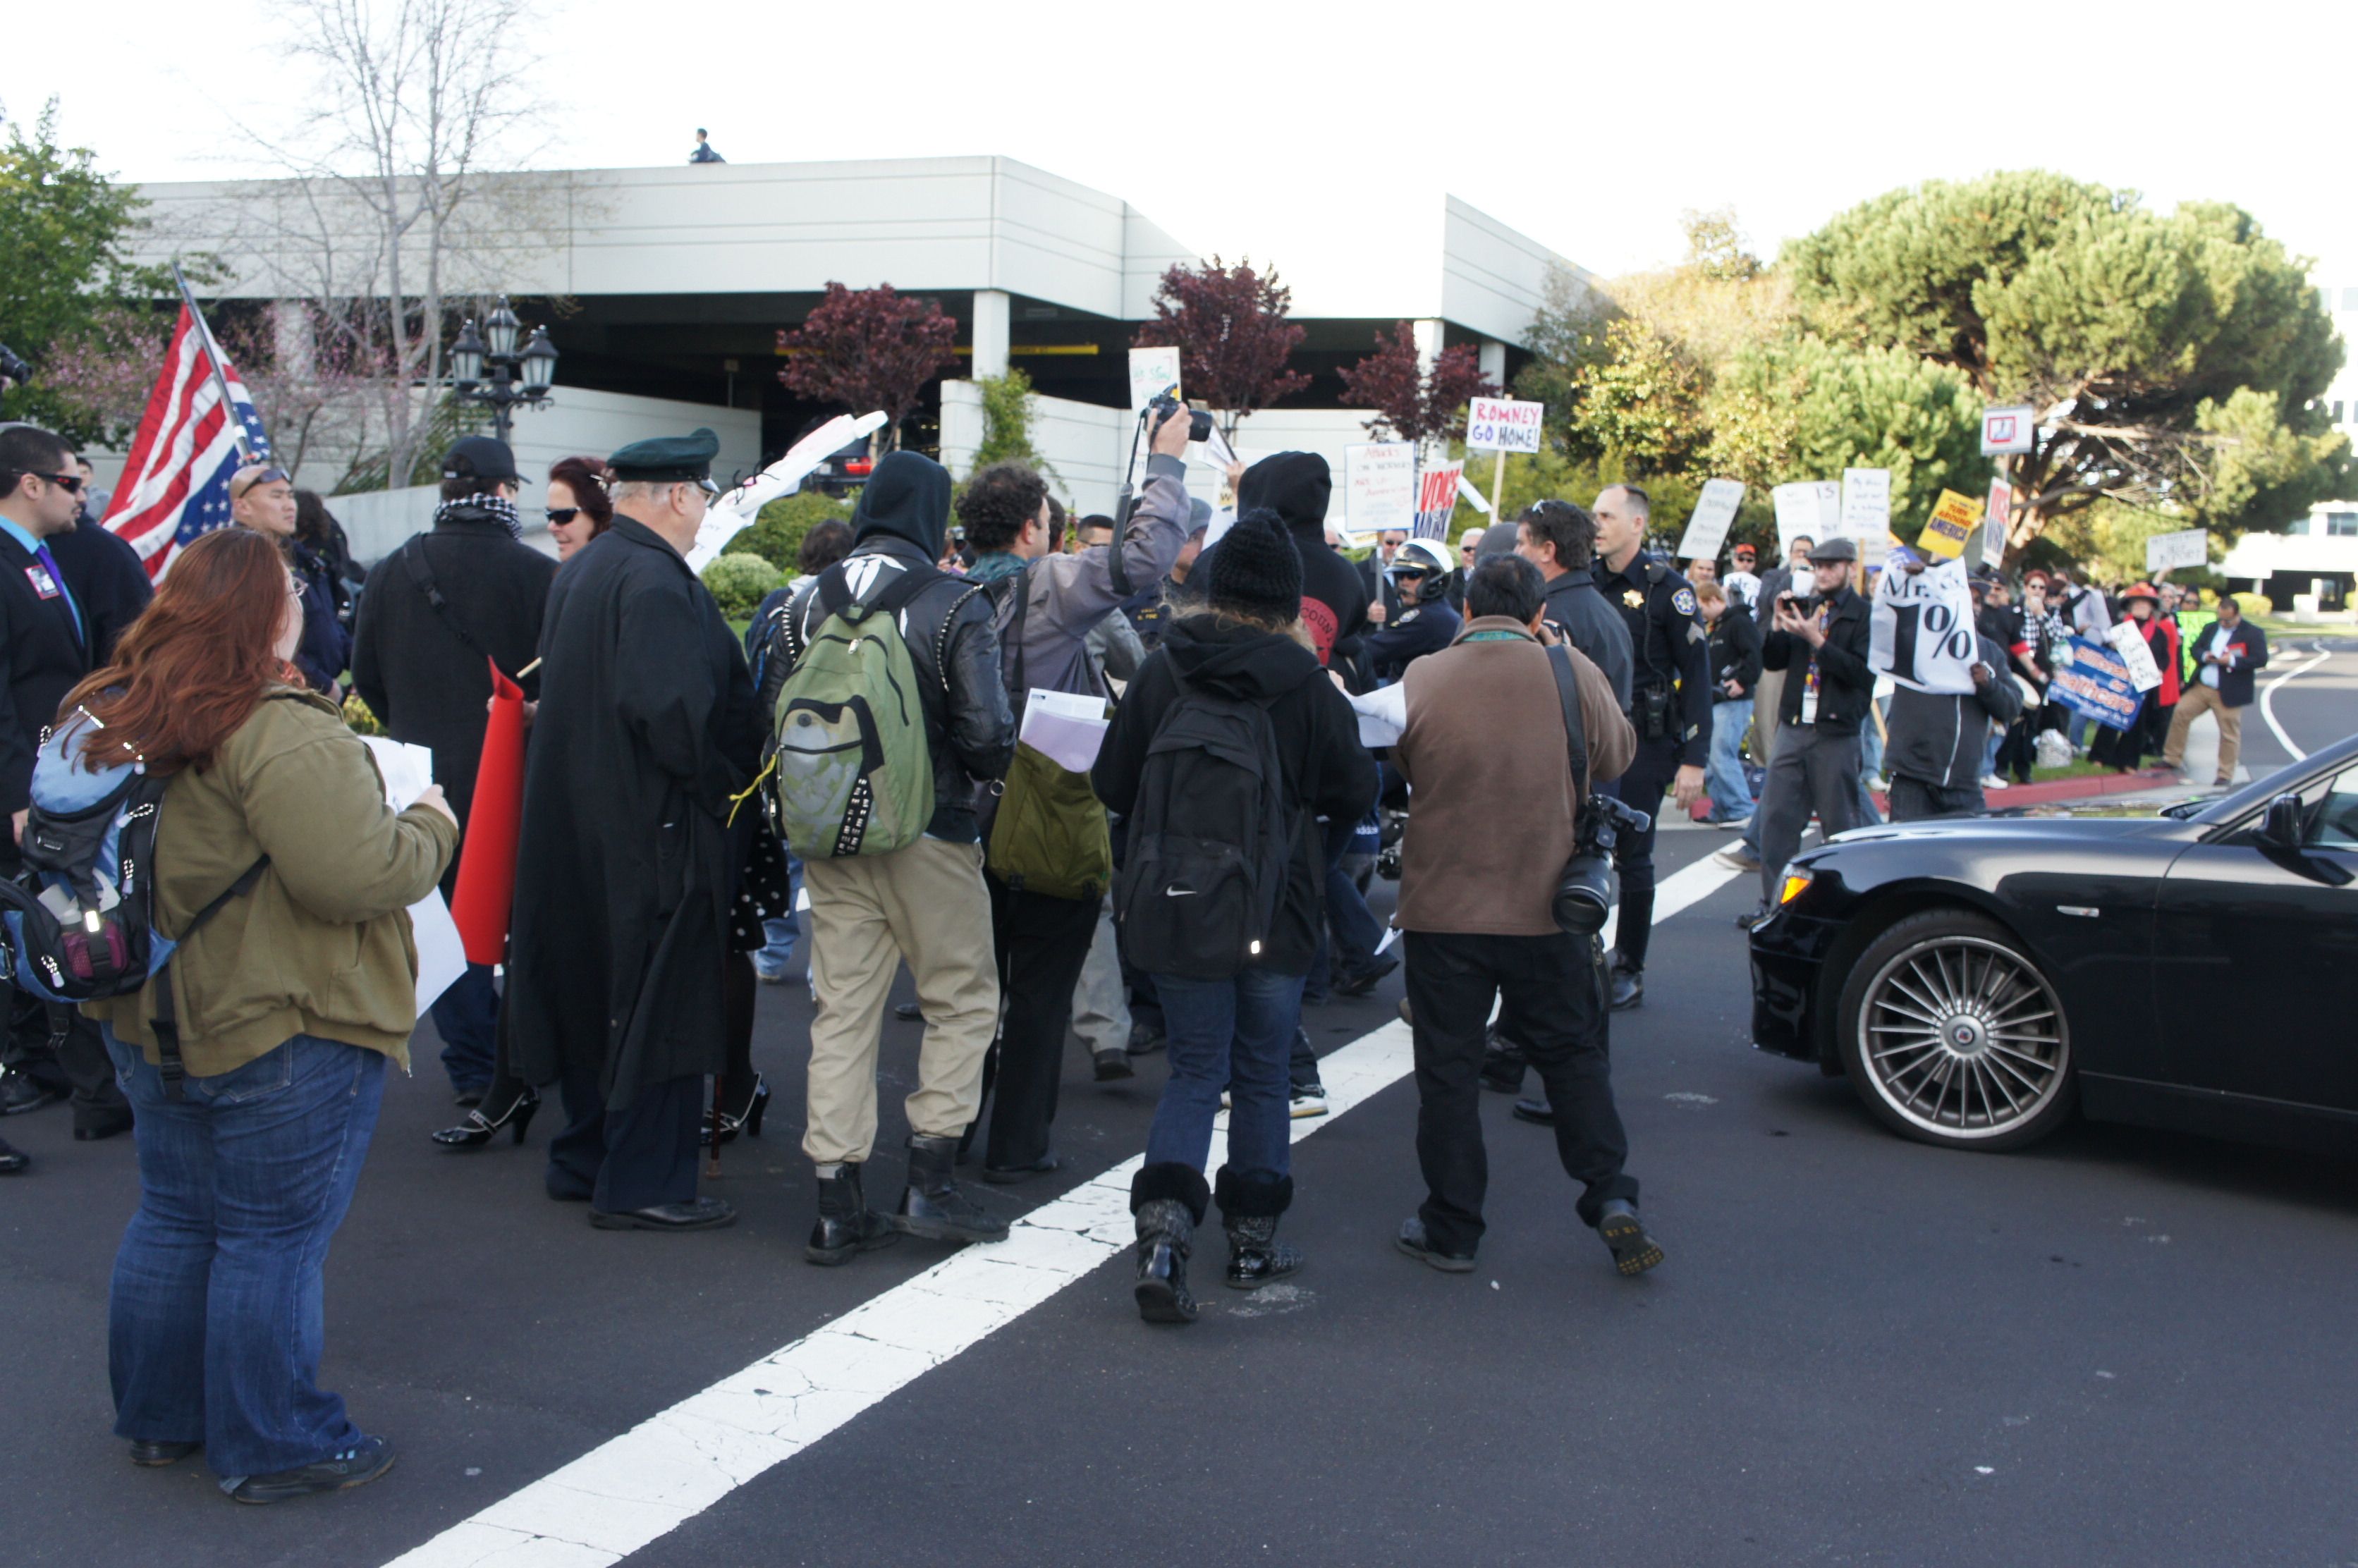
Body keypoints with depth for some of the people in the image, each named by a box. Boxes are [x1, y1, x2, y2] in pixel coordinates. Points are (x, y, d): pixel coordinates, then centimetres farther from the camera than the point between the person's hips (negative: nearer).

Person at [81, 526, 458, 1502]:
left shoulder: (108, 715, 4)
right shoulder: (283, 733, -24)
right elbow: (359, 876, -28)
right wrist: (428, 832, -10)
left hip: (147, 1020, 8)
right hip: (280, 1032, -8)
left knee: (174, 1219, 21)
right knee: (274, 1240, 4)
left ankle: (158, 1419, 34)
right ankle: (273, 1449, 16)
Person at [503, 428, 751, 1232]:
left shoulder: (580, 571, 13)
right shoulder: (656, 581, -19)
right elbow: (671, 711, -27)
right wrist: (725, 782, -12)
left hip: (578, 821, 10)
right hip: (653, 827, -10)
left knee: (599, 991, 18)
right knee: (660, 1005, -2)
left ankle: (585, 1159, 29)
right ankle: (643, 1186, 4)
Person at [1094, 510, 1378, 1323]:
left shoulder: (1162, 675, -6)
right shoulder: (1308, 688, -11)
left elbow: (1112, 785, 1)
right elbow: (1355, 796, -2)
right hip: (1276, 913, -1)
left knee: (1195, 1071, 9)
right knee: (1263, 1074, 13)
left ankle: (1164, 1226, -10)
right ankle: (1254, 1240, 23)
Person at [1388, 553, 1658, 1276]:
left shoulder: (1420, 679, -6)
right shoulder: (1573, 673, -6)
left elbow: (1396, 766, 9)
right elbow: (1618, 755, 10)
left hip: (1444, 909, -1)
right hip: (1549, 906, 1)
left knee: (1448, 1067, 8)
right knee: (1574, 1054, 16)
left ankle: (1450, 1229, 14)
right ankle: (1611, 1196, 9)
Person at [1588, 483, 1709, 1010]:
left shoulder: (1666, 587, -6)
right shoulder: (1586, 583, 9)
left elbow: (1697, 674, -8)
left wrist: (1694, 759, -14)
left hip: (1644, 744, -4)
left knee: (1632, 857, 1)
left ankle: (1629, 971, 12)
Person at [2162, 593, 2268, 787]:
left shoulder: (2253, 633, -6)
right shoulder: (2211, 628, 12)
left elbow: (2261, 660, -13)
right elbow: (2194, 648, 13)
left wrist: (2232, 661, -22)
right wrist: (2204, 656, -10)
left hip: (2227, 694, -5)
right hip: (2201, 687, 5)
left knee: (2229, 734, 0)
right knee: (2180, 714, 0)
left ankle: (2225, 776, 8)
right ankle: (2173, 759, 11)